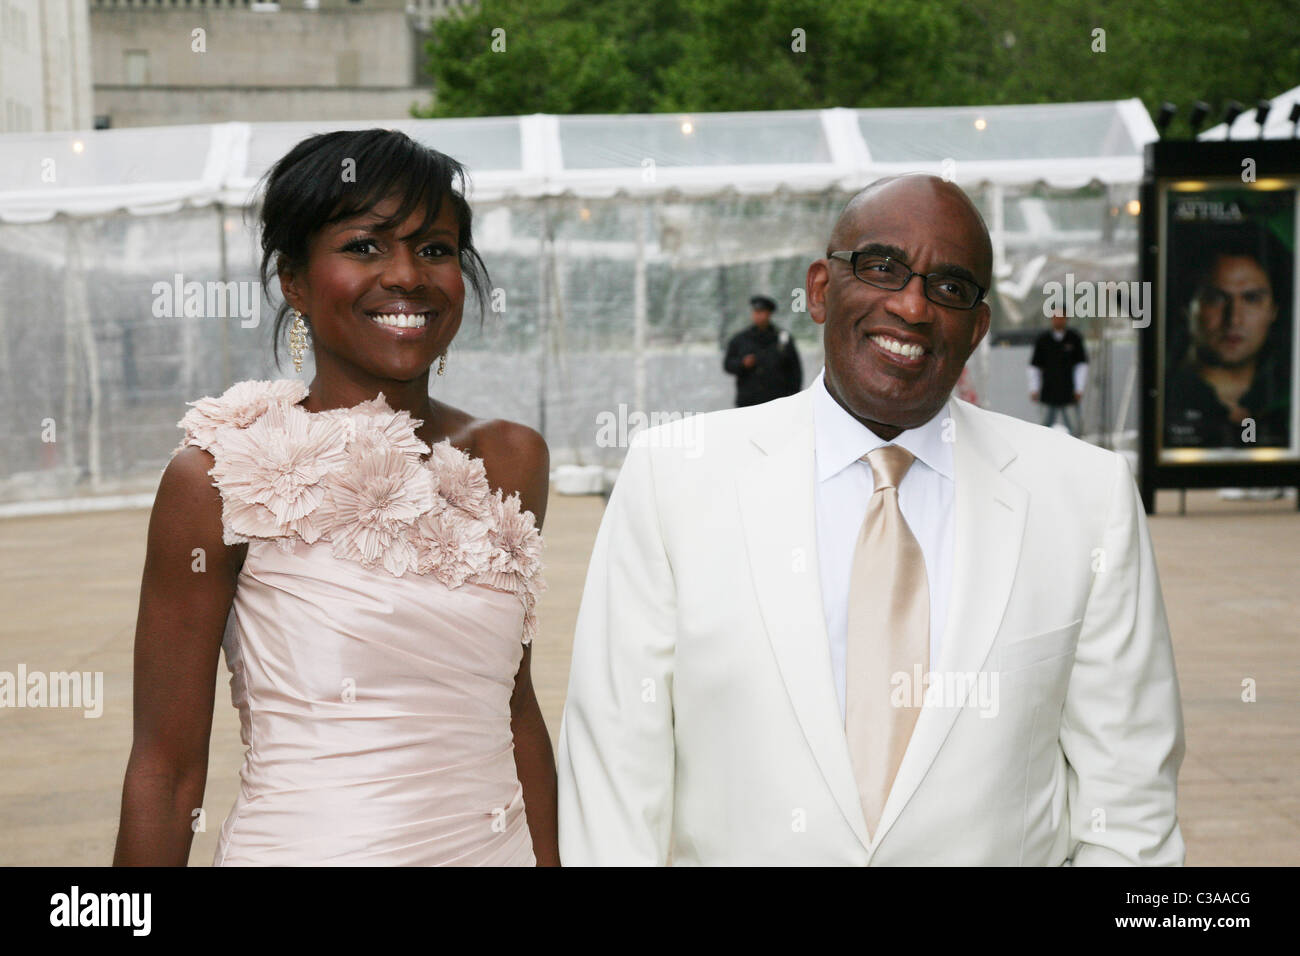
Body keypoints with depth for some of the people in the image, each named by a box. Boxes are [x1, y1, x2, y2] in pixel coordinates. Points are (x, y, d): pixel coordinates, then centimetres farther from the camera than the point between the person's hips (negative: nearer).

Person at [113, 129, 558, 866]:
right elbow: (167, 767, -10)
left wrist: (549, 856, 6)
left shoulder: (512, 460, 2)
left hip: (498, 842, 5)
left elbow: (516, 706, 8)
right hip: (307, 845, -4)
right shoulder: (222, 476, -12)